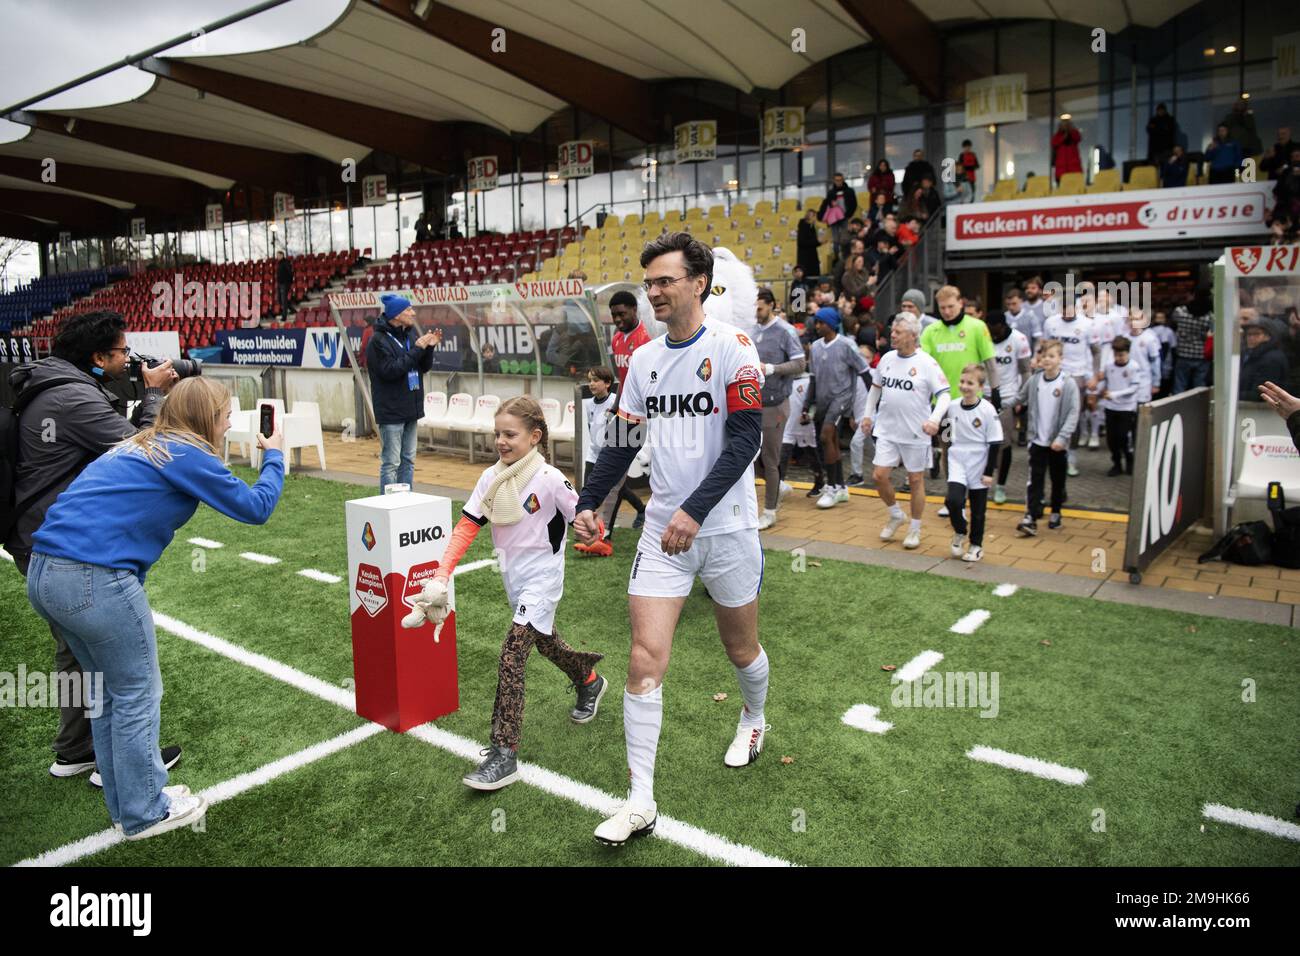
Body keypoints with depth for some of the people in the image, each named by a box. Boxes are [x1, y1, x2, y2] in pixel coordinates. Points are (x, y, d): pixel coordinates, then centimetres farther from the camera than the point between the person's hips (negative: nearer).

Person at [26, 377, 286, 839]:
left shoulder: (138, 446, 19)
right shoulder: (187, 455, -5)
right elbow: (256, 507, 1)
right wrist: (274, 456, 15)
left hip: (43, 572, 9)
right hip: (94, 579, -9)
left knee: (109, 692, 20)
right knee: (137, 696, 7)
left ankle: (125, 801, 32)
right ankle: (145, 813, 20)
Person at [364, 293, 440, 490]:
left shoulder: (410, 334, 10)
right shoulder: (379, 340, -12)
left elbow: (424, 367, 13)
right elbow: (390, 370, -22)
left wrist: (429, 348, -6)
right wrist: (416, 349, -21)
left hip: (410, 409, 8)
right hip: (391, 412, -8)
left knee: (408, 460, 15)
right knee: (391, 463, -3)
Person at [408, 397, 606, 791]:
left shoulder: (550, 480, -19)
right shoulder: (491, 478, -3)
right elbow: (466, 526, -5)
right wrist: (441, 576, -11)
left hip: (542, 580, -7)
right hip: (513, 578, 7)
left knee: (511, 657, -15)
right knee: (543, 641, 23)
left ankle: (504, 755, -12)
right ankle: (589, 681, 53)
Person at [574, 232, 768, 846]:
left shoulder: (731, 347, -10)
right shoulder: (643, 358, 6)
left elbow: (746, 438, -17)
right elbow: (624, 439, 13)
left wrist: (695, 509, -26)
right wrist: (588, 502, 2)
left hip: (726, 527, -3)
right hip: (662, 528, 4)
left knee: (740, 649, 17)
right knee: (645, 661, -6)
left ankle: (754, 718, 49)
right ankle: (640, 802, 2)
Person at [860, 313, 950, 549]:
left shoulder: (926, 363, -11)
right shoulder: (887, 358, 4)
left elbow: (945, 394, -14)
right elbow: (876, 386, 20)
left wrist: (935, 419, -30)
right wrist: (868, 414, 17)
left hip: (915, 432, -4)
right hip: (887, 430, 4)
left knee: (916, 480, 7)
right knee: (879, 475, 0)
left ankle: (915, 529, 23)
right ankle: (895, 515, 27)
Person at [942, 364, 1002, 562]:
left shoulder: (987, 410, -14)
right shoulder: (952, 406, -3)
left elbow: (995, 443, -10)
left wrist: (989, 472, -10)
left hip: (979, 466, -2)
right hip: (957, 462, 2)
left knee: (978, 510, 9)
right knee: (953, 500, -16)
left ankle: (976, 545, 27)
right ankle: (959, 533, 12)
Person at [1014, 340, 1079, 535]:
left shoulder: (1068, 384, -10)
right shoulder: (1033, 380, -2)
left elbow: (1073, 414, -13)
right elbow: (1021, 399, 17)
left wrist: (1062, 437, -19)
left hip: (1058, 442, -1)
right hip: (1037, 439, 1)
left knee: (1058, 480, 14)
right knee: (1035, 479, -4)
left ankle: (1056, 513, 31)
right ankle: (1030, 518, -7)